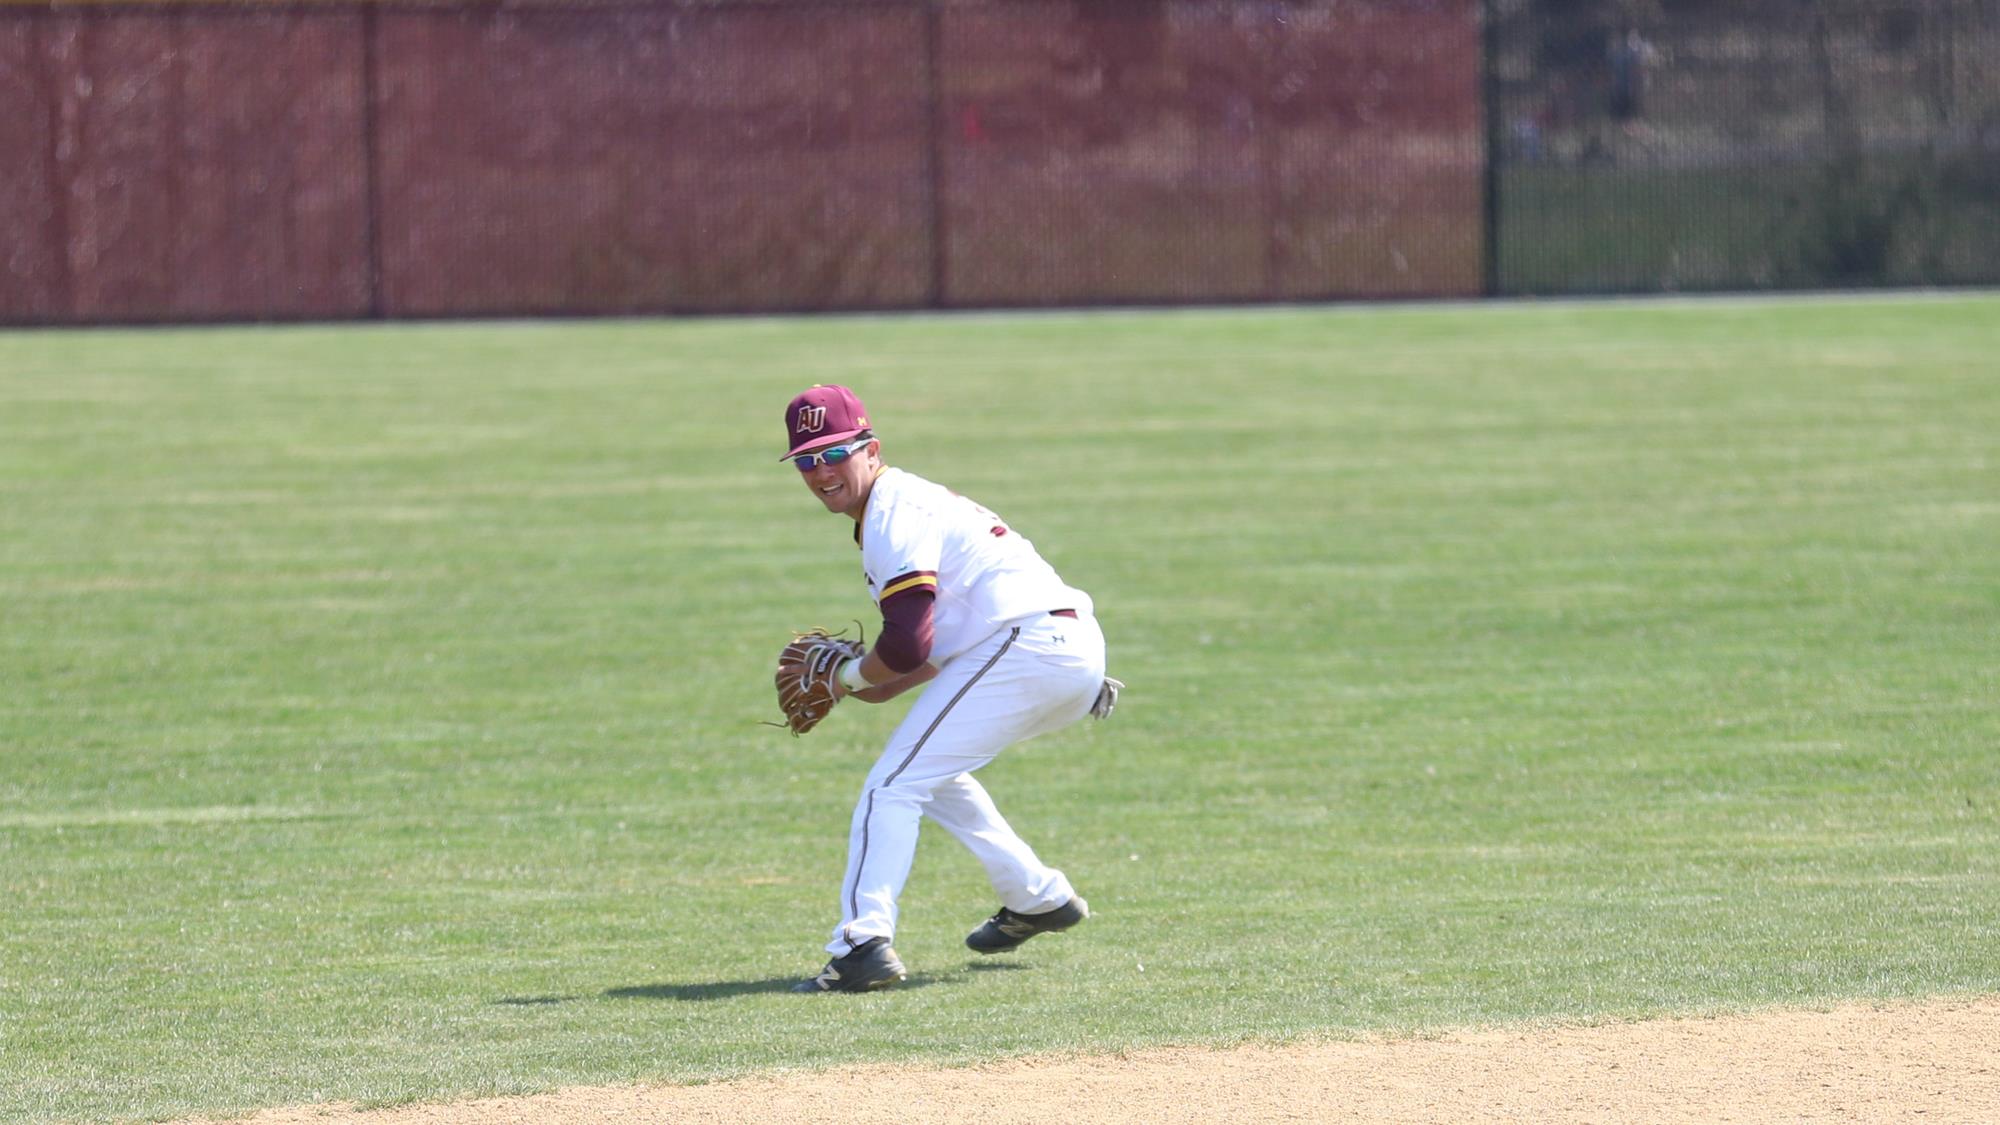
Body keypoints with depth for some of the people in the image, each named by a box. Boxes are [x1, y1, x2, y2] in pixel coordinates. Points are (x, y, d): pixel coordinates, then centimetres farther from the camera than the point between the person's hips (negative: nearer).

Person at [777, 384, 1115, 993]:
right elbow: (941, 645, 27)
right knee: (933, 769, 27)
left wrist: (852, 676, 1)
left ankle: (864, 940, -23)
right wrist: (879, 688, 16)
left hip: (1026, 642, -10)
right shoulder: (911, 502, 24)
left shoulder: (894, 513, -7)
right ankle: (1038, 899, 30)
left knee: (892, 784, -11)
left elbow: (907, 645, -17)